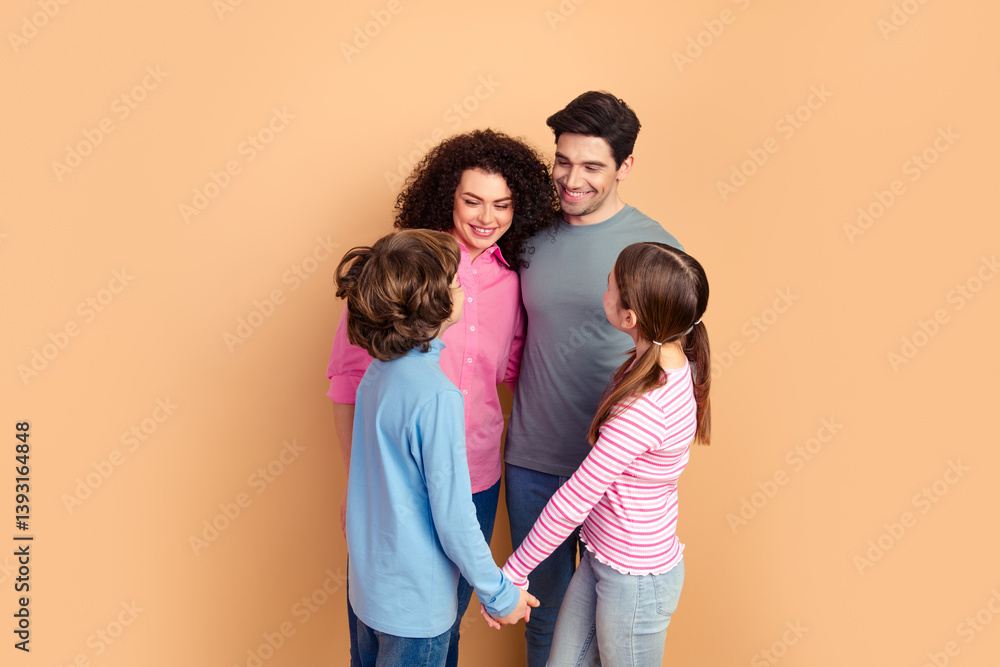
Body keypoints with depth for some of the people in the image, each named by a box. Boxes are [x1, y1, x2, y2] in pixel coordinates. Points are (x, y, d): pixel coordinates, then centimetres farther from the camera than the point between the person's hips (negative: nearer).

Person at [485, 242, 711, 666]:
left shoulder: (644, 409, -33)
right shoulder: (672, 364, -6)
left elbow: (574, 501, -25)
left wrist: (513, 572, -16)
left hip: (633, 582, -8)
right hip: (602, 560, 8)